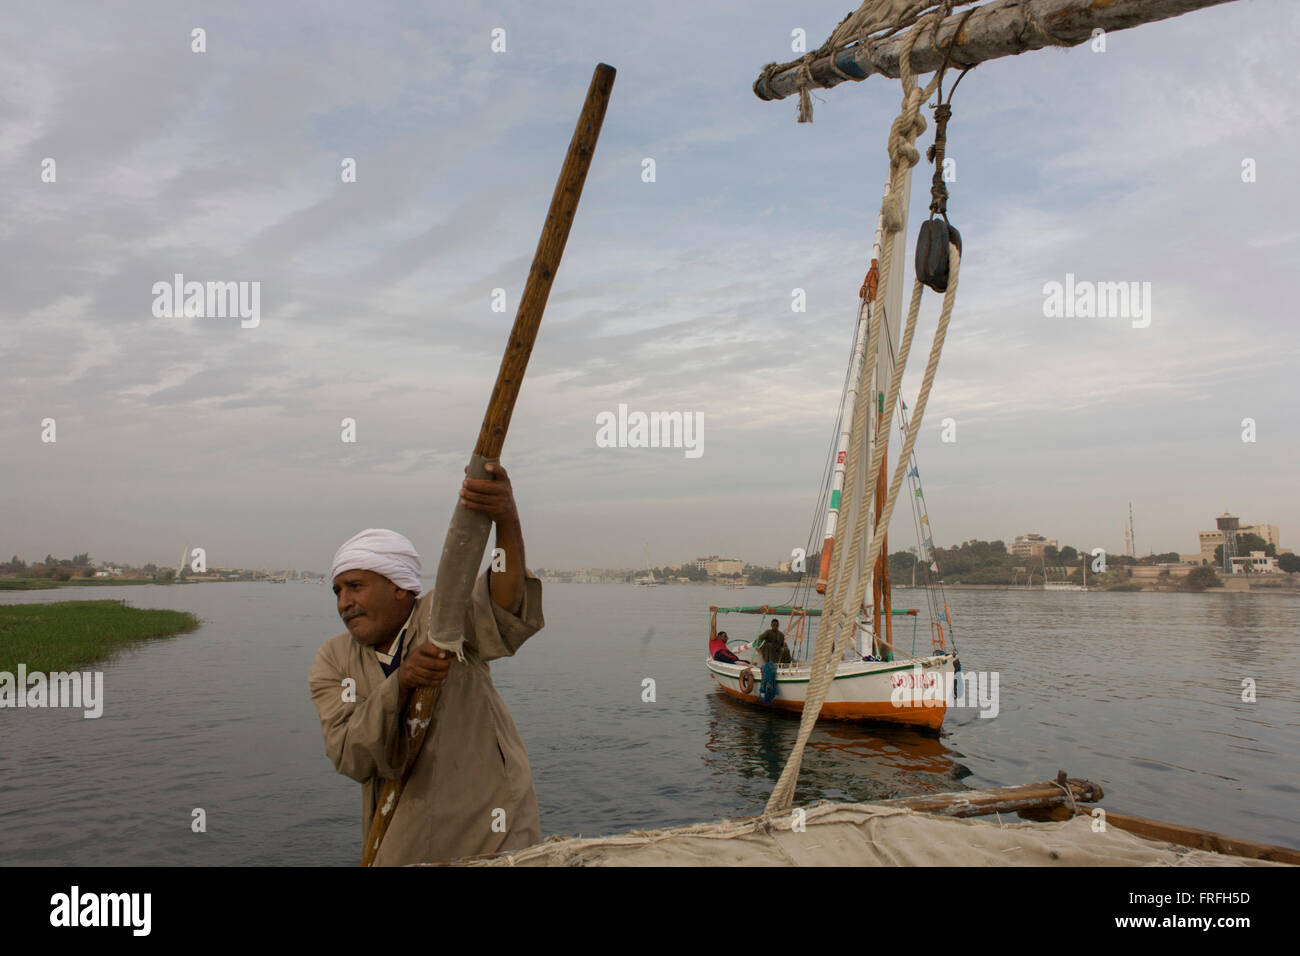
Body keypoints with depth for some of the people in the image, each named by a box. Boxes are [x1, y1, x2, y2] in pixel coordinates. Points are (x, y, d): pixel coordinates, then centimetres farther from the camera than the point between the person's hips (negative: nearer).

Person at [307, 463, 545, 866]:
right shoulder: (331, 665, 1)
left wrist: (507, 520, -49)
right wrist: (401, 682, -28)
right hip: (400, 844, 3)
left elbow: (504, 617, -32)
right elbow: (350, 759, -11)